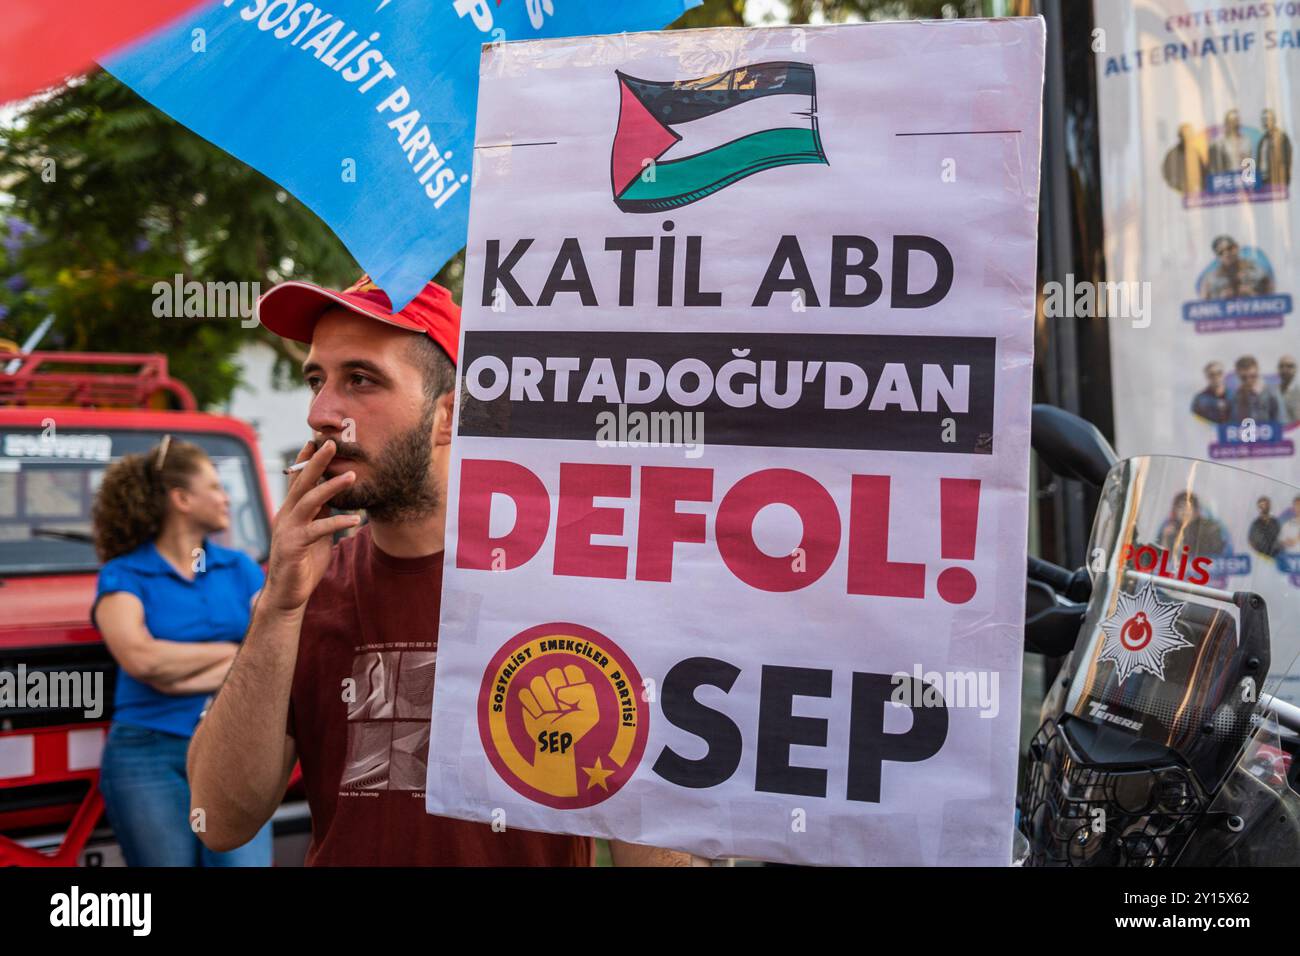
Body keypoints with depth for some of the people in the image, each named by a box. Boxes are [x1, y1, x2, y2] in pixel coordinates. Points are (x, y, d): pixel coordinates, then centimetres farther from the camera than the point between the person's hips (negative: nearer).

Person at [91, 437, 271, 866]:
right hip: (147, 754, -2)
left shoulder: (240, 569, 11)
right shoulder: (123, 575, 1)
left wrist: (188, 676, -12)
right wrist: (232, 650, -6)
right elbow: (138, 657, -16)